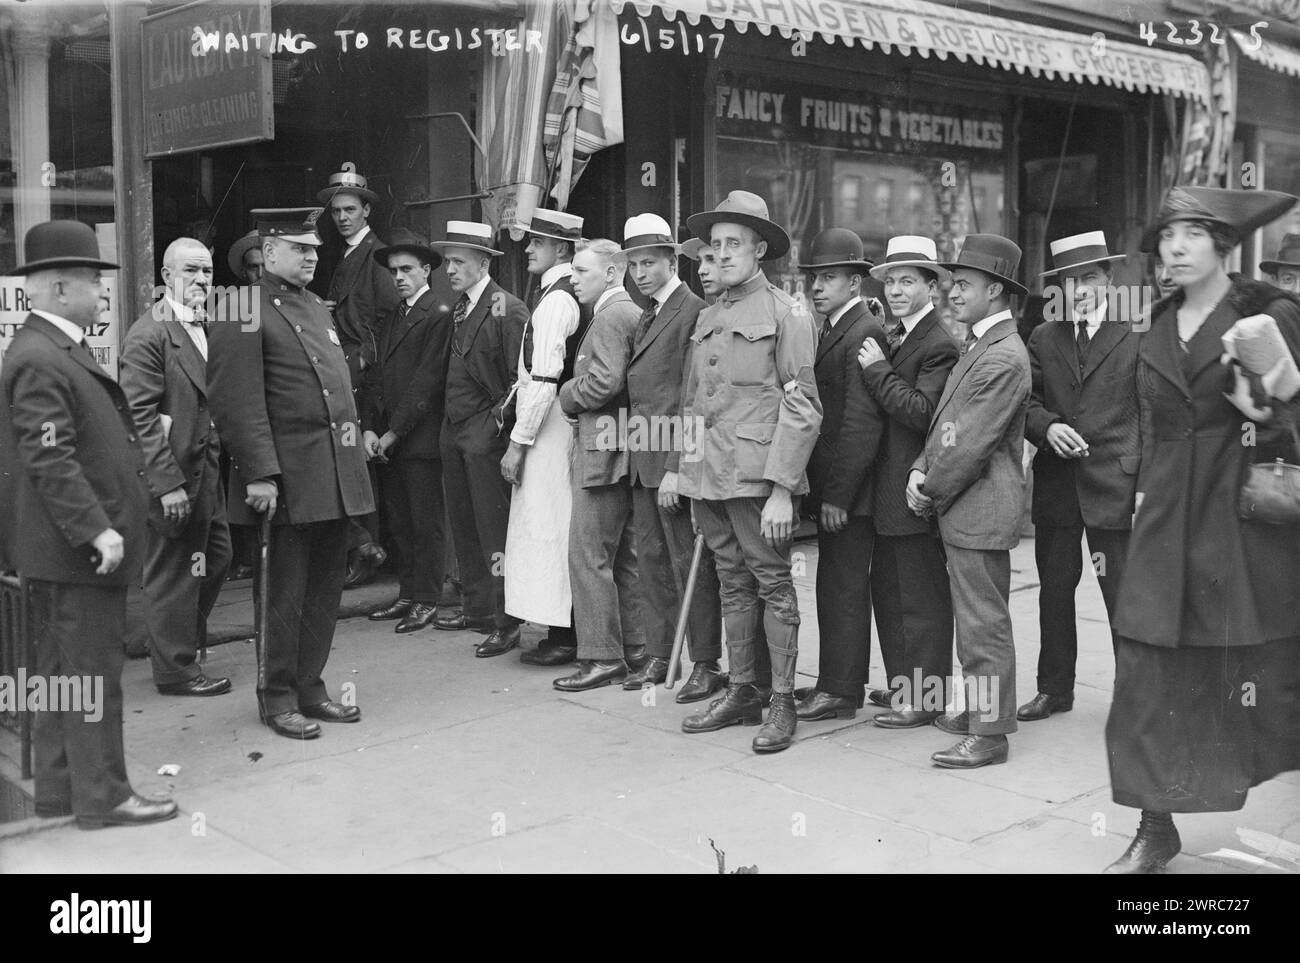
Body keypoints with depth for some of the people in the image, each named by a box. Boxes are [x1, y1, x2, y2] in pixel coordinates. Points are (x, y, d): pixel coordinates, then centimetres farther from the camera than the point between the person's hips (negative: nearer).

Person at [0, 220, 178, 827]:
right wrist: (96, 529, -25)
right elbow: (50, 460, -23)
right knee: (90, 674, -3)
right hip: (76, 548, -11)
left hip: (69, 548, 11)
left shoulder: (60, 352, 15)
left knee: (63, 672, 16)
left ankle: (59, 790, 26)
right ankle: (102, 797, 6)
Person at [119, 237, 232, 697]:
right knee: (173, 569, 2)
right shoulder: (148, 335, -14)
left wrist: (222, 457, 10)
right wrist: (168, 483, -21)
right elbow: (141, 416, -18)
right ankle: (176, 669, 15)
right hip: (174, 472, -8)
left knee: (216, 556, 17)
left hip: (208, 465, 9)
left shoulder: (207, 327, 12)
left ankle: (186, 636, 37)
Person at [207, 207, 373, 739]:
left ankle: (309, 687, 25)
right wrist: (259, 474, -19)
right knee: (285, 594, 2)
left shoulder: (315, 306, 18)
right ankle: (277, 698, 14)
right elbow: (237, 402, -15)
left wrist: (354, 443, 17)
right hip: (289, 478, -8)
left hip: (336, 476, 8)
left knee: (325, 590, 13)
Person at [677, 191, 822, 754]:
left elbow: (801, 407, -8)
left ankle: (782, 702, 9)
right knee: (733, 585, 13)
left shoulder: (786, 314, -3)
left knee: (773, 584, 0)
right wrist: (683, 469, 10)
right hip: (709, 475, 6)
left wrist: (781, 490, -15)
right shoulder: (707, 318, 16)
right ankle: (741, 692, 23)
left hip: (759, 475, -6)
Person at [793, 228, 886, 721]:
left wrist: (837, 496, -20)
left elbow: (861, 423, -20)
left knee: (845, 590, -2)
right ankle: (833, 681, 25)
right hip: (829, 486, 10)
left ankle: (841, 693, 6)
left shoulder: (863, 334, -15)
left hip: (848, 491, -10)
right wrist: (820, 490, 14)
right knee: (834, 586, 15)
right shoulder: (832, 331, 17)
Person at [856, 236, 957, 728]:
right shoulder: (889, 336, 14)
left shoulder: (940, 345, -15)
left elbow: (922, 412, -25)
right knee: (886, 590, 18)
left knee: (921, 597, 0)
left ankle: (926, 699, 10)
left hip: (916, 490, -10)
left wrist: (878, 370, -19)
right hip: (887, 489, 10)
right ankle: (901, 684, 31)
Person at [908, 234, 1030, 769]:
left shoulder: (1004, 359, -17)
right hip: (961, 507, 10)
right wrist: (921, 470, 4)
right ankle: (979, 709, 30)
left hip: (981, 512, -10)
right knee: (974, 617, 18)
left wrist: (931, 492, -8)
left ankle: (990, 734, 3)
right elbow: (943, 421, 18)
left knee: (983, 622, -4)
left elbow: (971, 445, -18)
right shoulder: (976, 347, 15)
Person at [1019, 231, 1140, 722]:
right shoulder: (1043, 338, 11)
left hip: (1114, 485, -4)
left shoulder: (1138, 335, -1)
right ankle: (1054, 688, 25)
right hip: (1055, 484, 4)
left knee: (1123, 593, -3)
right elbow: (1025, 402, 8)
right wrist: (1048, 427, -13)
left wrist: (1147, 482, -7)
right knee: (1054, 590, 12)